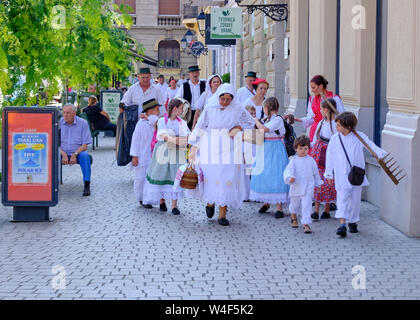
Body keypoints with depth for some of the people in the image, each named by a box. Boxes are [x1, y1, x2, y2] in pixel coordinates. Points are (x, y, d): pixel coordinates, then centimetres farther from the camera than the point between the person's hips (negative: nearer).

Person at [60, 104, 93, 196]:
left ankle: (87, 185, -32)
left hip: (78, 152, -1)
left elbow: (85, 145, -4)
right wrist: (63, 154, -18)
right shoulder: (58, 123, 1)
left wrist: (75, 154, -20)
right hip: (63, 152, 1)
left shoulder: (83, 123, -2)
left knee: (85, 156, -33)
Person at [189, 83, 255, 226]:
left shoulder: (237, 109, 0)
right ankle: (210, 202, 27)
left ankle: (222, 214, 1)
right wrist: (193, 148, 1)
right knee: (211, 177, -4)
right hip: (211, 149, 0)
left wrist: (238, 127, -5)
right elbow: (200, 128, 3)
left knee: (228, 180, -6)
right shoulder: (210, 108, -1)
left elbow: (250, 122, 14)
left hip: (229, 149, 0)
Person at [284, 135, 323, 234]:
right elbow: (289, 170, -16)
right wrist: (290, 177, -37)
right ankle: (294, 218, 47)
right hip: (296, 188, 0)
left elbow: (316, 173, 15)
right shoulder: (294, 161, -4)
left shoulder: (311, 160, 3)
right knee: (295, 204, 18)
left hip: (308, 188, 0)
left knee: (306, 206, -10)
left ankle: (306, 224, -10)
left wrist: (318, 184, 22)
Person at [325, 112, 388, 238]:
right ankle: (342, 224, -20)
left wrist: (381, 154, -26)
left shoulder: (359, 136, -1)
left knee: (355, 199, 8)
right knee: (342, 198, -12)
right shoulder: (334, 139, 2)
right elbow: (330, 157, 9)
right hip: (341, 175, -1)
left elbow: (372, 146, -7)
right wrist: (329, 174, 11)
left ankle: (353, 222, 25)